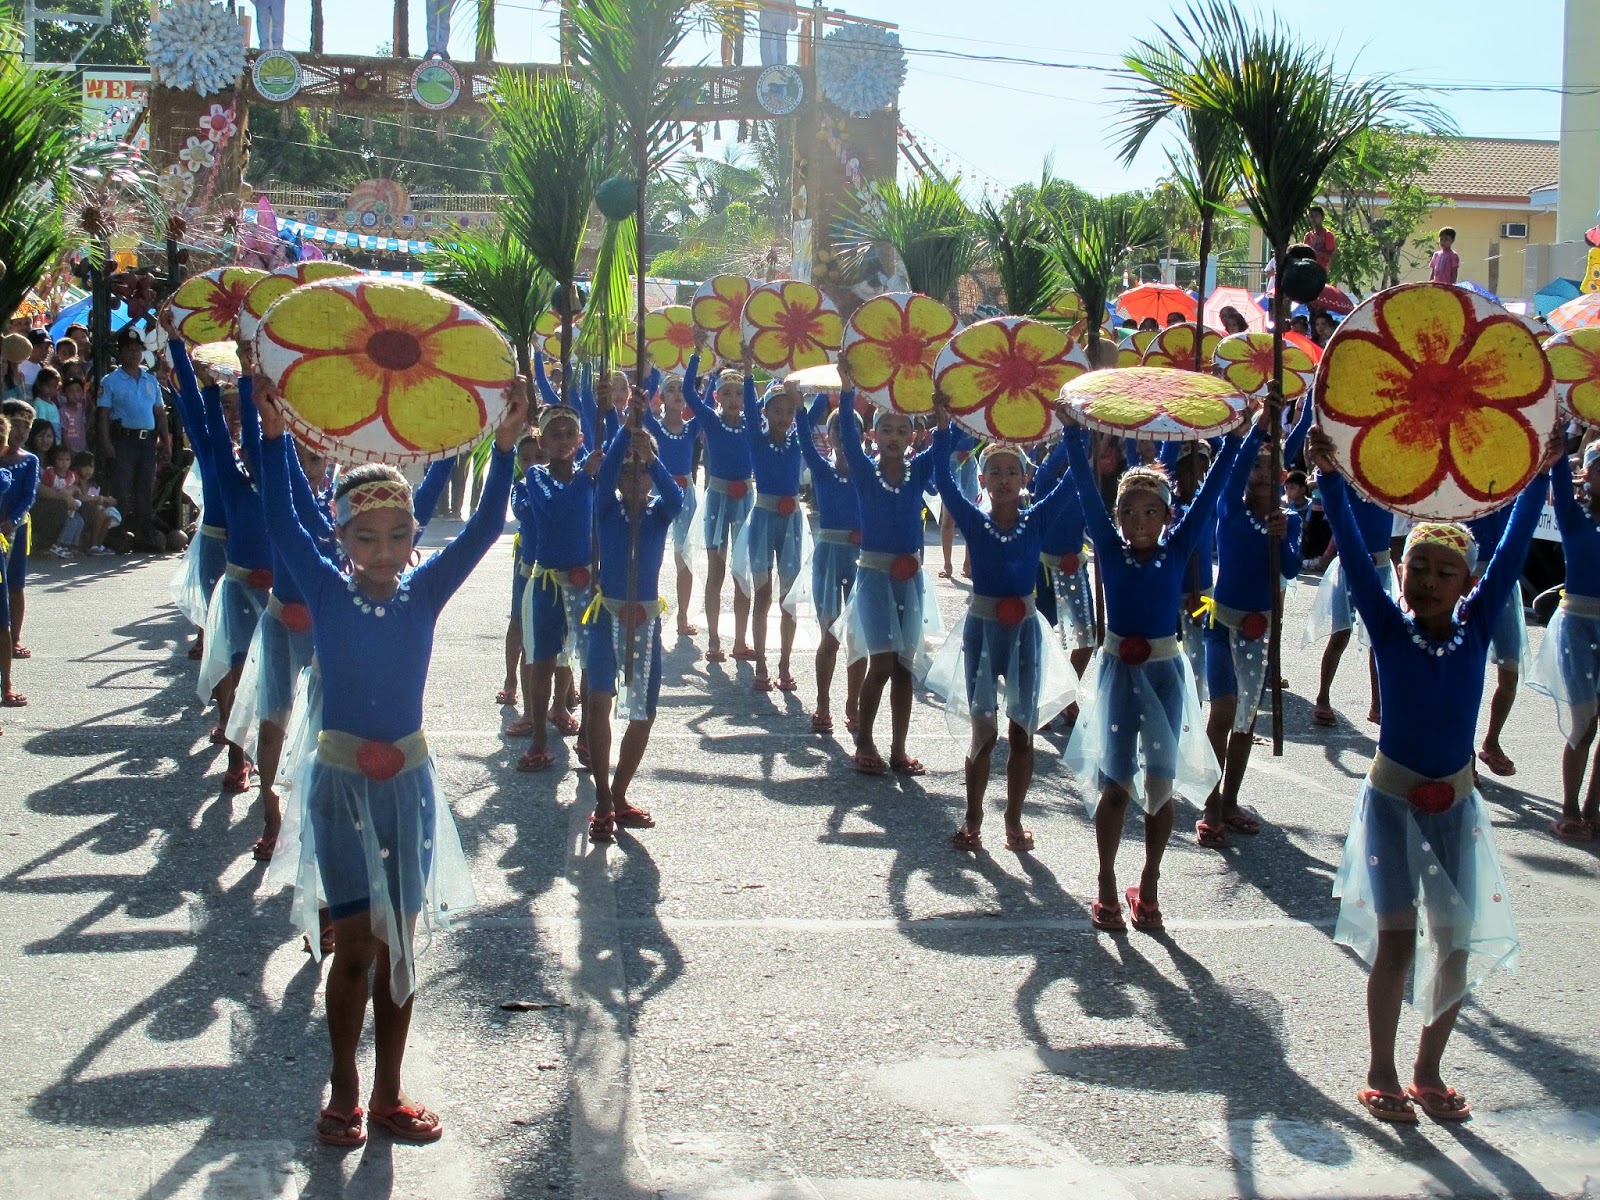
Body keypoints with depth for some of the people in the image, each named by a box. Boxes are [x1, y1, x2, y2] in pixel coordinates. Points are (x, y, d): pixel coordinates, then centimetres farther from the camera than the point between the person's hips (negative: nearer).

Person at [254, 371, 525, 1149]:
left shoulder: (425, 593, -1)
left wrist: (504, 447, -19)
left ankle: (388, 1092, 21)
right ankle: (343, 1091, 16)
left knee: (398, 946, 9)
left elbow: (483, 529, -8)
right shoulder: (328, 591, -4)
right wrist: (273, 436, -21)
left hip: (408, 781, 2)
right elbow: (282, 520, -12)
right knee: (354, 948, 0)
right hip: (340, 780, -2)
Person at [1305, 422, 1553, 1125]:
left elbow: (1511, 554, -6)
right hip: (1392, 797, -2)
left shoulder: (1475, 629, -1)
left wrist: (1538, 475, -12)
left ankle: (1428, 1073, 19)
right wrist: (1330, 479, -24)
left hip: (1455, 802, 2)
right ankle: (1381, 1074, 11)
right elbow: (1355, 555, -14)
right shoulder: (1389, 628, -5)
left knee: (1455, 941, 3)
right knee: (1396, 939, -4)